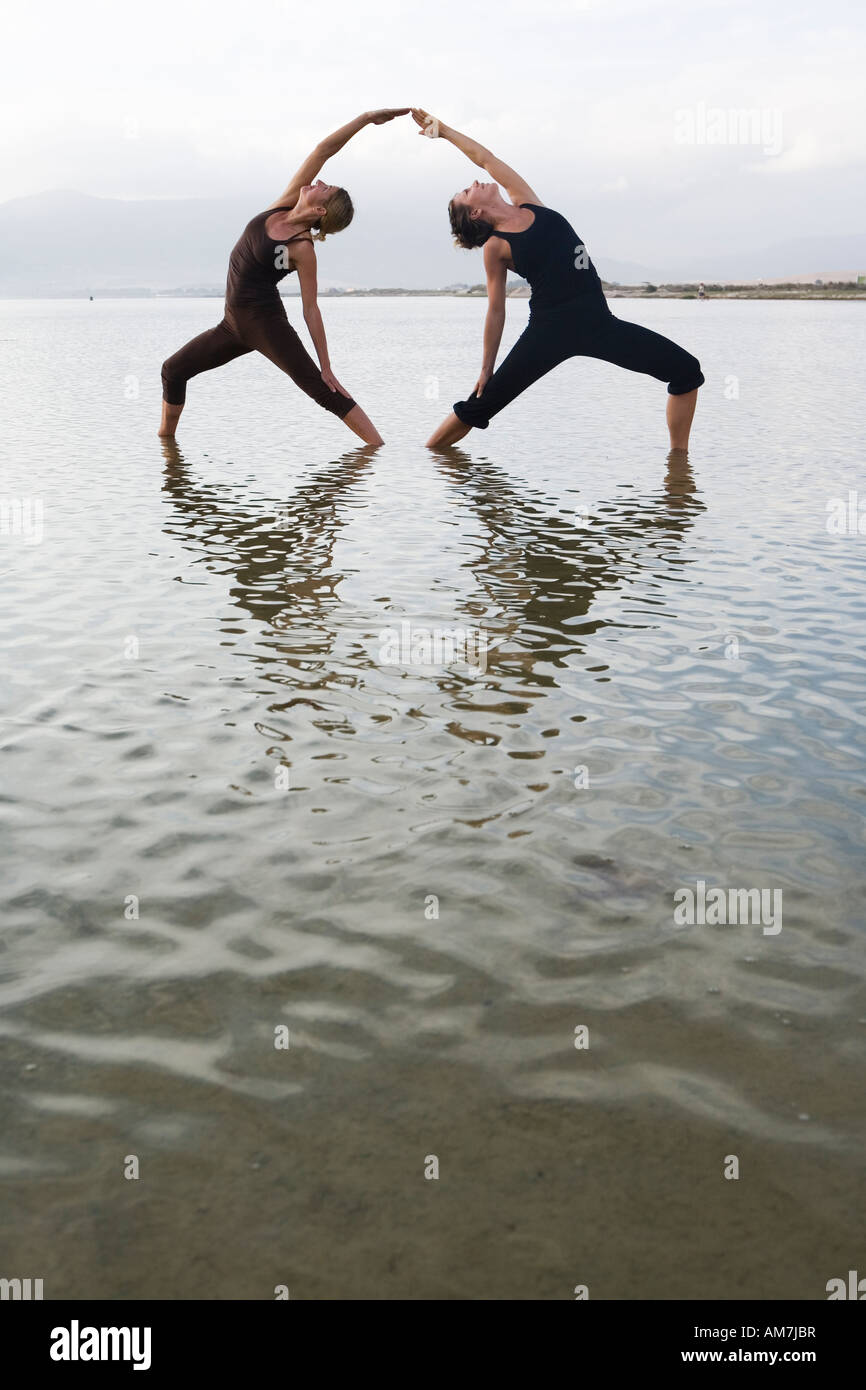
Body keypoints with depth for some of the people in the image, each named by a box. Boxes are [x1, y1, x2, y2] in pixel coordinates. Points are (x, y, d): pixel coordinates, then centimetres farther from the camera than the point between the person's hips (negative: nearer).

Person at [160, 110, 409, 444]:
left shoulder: (303, 248, -15)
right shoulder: (283, 205, 1)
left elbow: (311, 309, -13)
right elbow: (323, 150, -3)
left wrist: (326, 366, -14)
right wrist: (364, 118, -2)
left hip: (266, 322, -8)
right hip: (234, 323, 8)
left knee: (321, 389, -18)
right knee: (173, 370, 13)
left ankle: (381, 449, -20)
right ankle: (166, 438, 29)